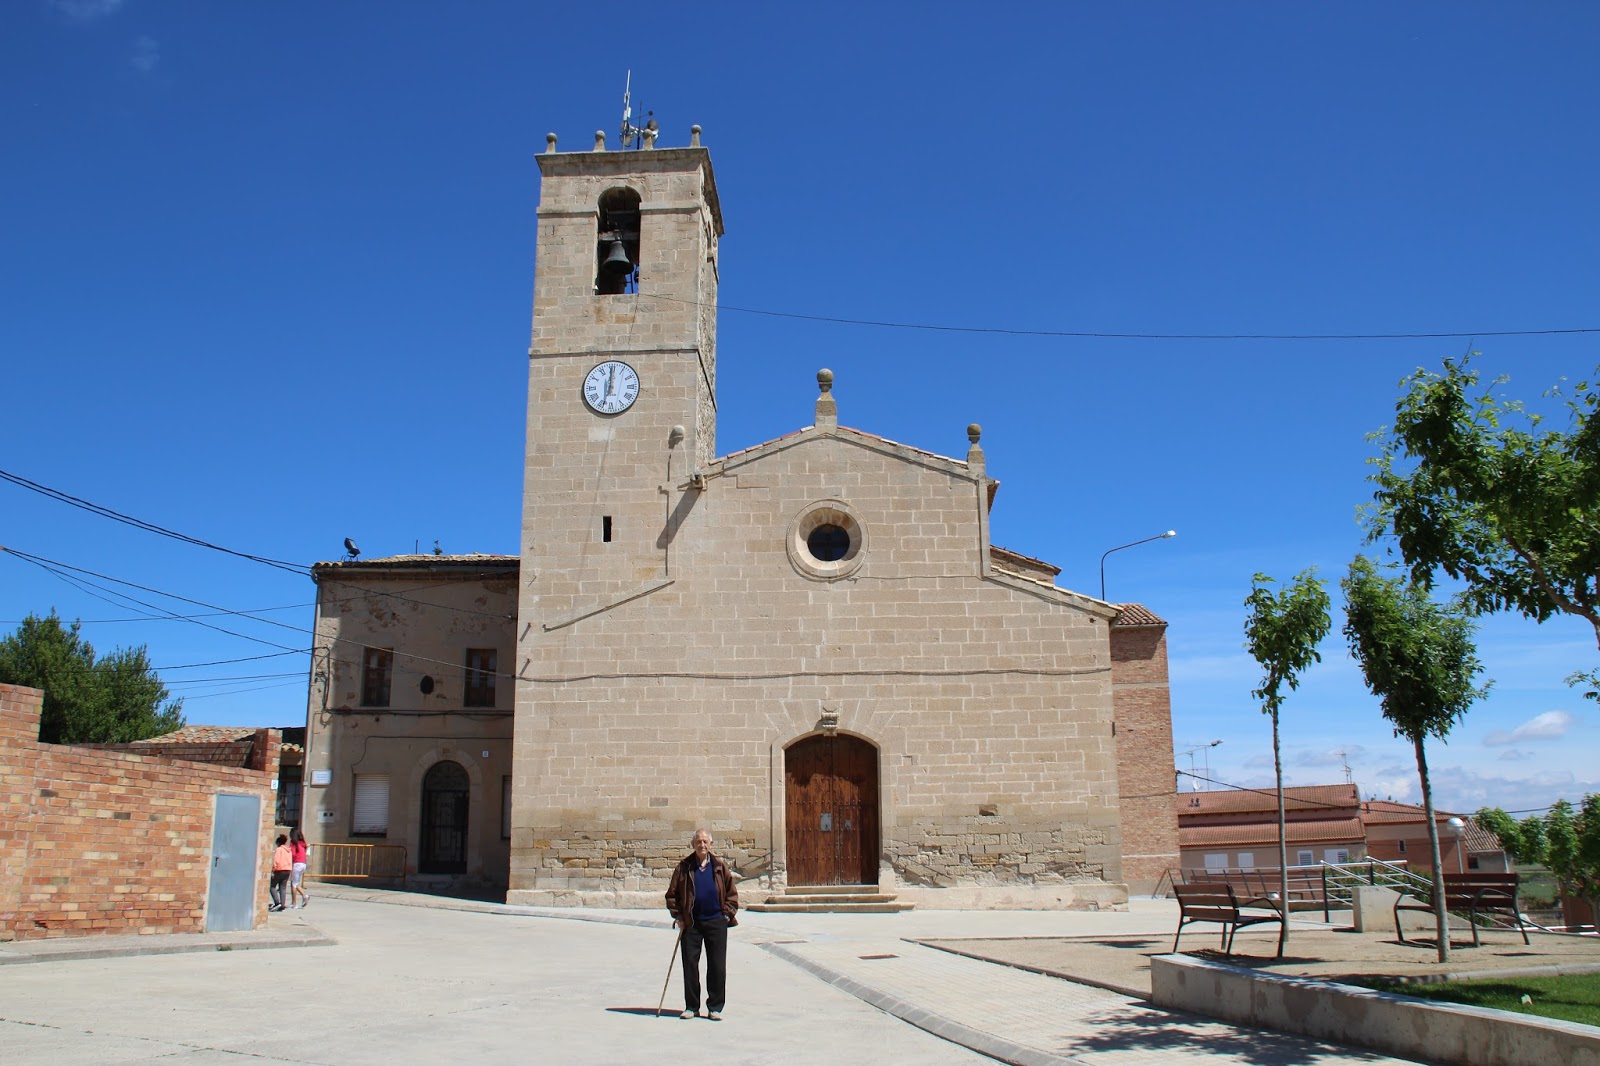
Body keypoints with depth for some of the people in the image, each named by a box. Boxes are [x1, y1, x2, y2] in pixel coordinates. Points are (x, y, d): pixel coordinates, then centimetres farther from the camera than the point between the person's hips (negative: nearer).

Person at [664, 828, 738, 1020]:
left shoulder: (720, 867, 5)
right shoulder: (684, 867, 2)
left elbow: (732, 893, 10)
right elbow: (672, 894, 6)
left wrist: (727, 915, 1)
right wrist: (678, 916, -1)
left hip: (716, 922, 0)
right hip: (691, 923, 0)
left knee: (717, 966, 2)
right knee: (690, 963, 3)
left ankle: (715, 1007, 12)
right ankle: (691, 1006, 15)